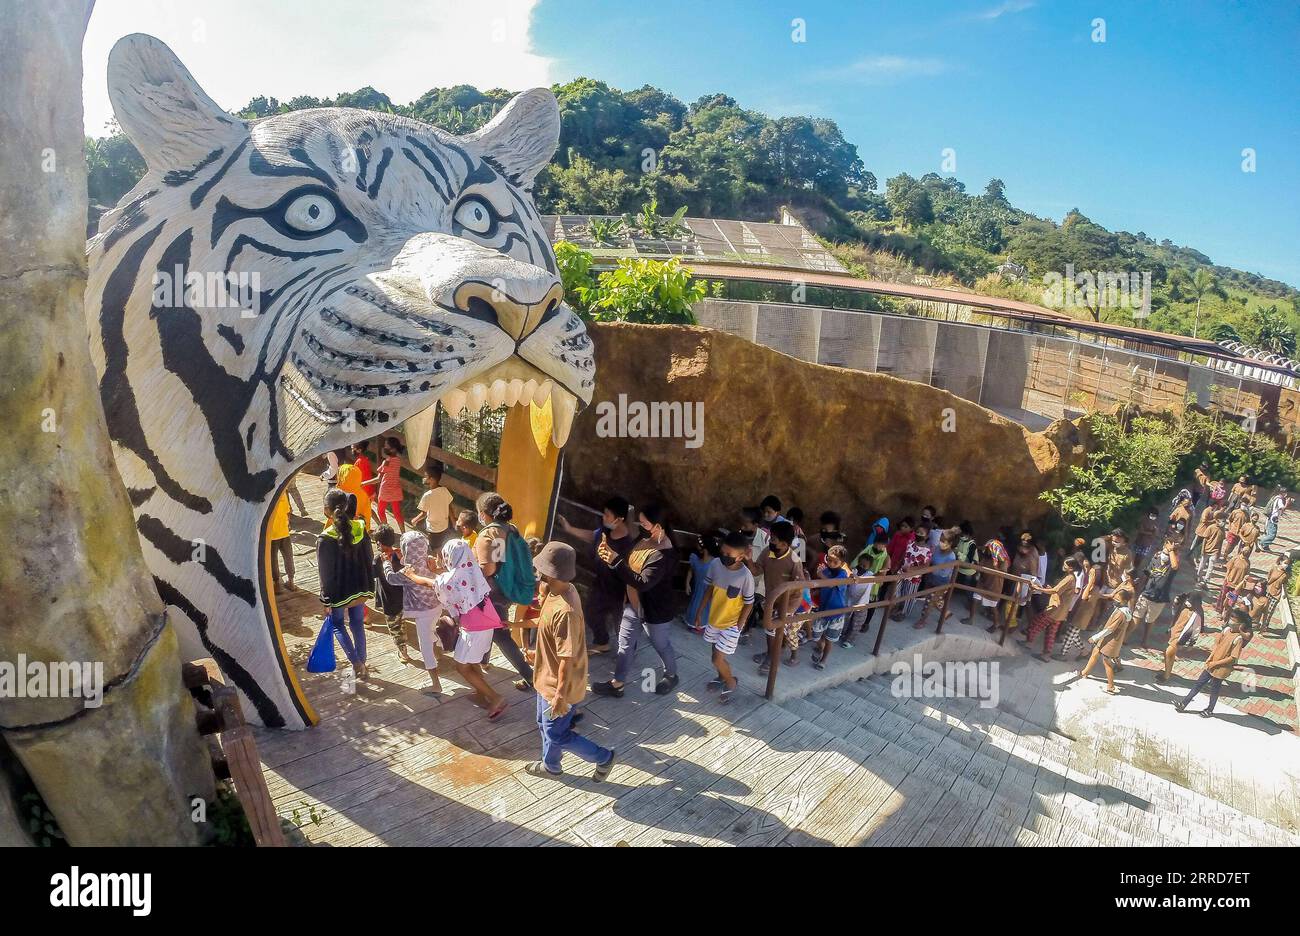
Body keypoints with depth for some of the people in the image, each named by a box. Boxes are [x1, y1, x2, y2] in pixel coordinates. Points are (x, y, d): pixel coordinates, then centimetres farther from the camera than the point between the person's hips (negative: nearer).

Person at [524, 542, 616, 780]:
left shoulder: (565, 610, -37)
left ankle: (603, 757, 28)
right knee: (545, 725, 27)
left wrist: (560, 694, -20)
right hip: (549, 676, 9)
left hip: (558, 684, -9)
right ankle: (551, 765, 50)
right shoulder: (562, 589, -8)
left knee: (557, 734, 11)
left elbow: (567, 658, -29)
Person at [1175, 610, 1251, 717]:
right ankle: (1184, 704, 20)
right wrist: (1210, 659, -2)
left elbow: (1233, 658, -21)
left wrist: (1216, 663, -16)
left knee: (1214, 690, 13)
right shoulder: (1226, 630, -4)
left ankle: (1210, 710, 35)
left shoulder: (1239, 639, -22)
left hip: (1221, 669, -6)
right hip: (1211, 664, 6)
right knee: (1199, 684, 12)